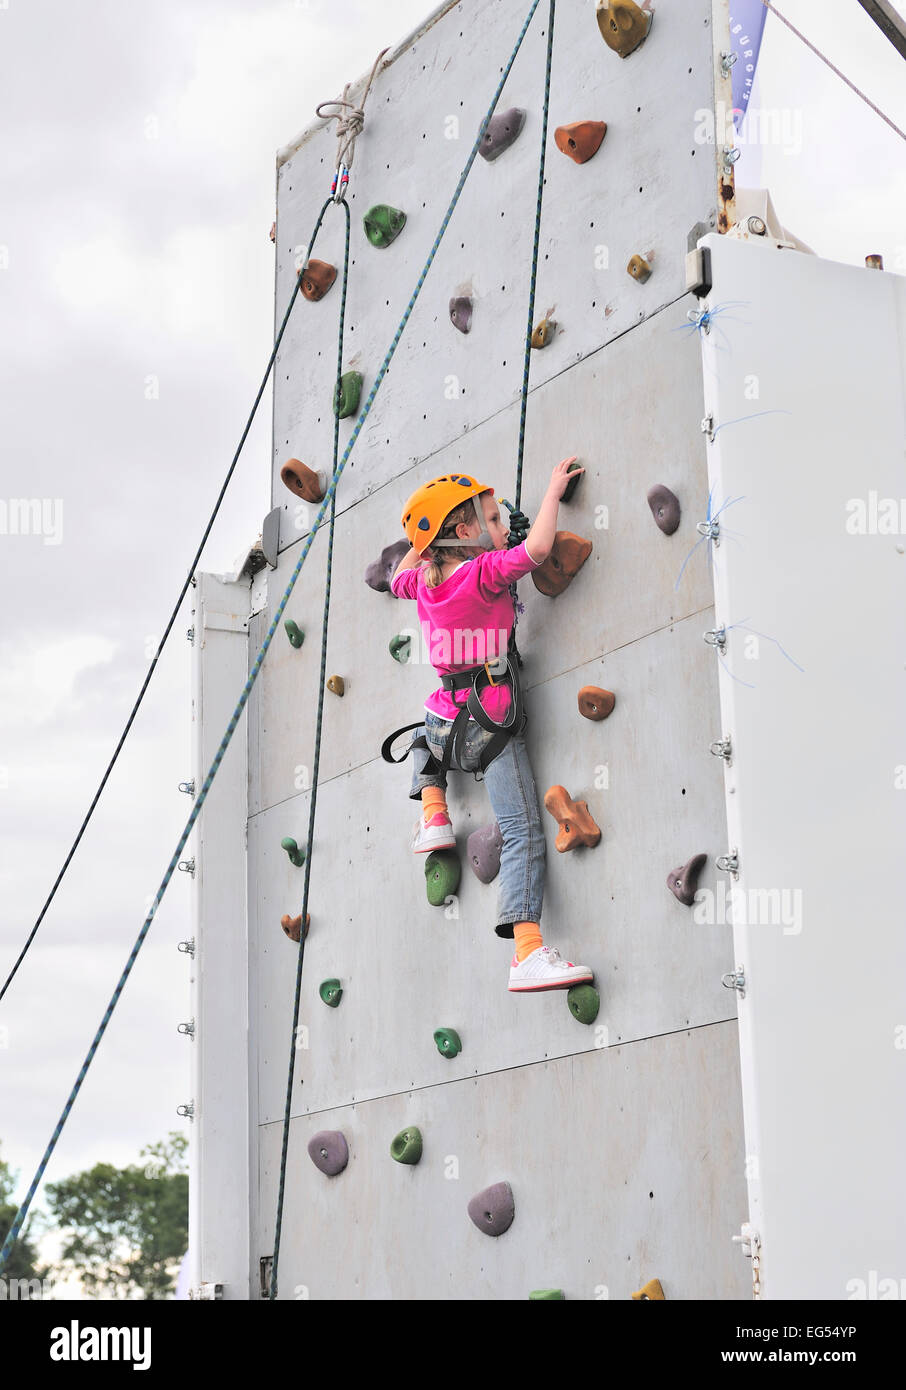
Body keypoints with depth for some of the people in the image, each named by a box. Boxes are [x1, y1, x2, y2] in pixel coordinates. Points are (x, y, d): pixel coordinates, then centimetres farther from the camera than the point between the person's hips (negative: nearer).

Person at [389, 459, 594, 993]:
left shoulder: (423, 580, 8)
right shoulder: (484, 572, -12)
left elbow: (397, 578, 32)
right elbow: (537, 548, -25)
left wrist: (425, 542, 36)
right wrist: (554, 490, -10)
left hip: (446, 720, 6)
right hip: (490, 727, -6)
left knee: (426, 736, 44)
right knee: (524, 832, -12)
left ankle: (433, 810, 25)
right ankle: (528, 951, -24)